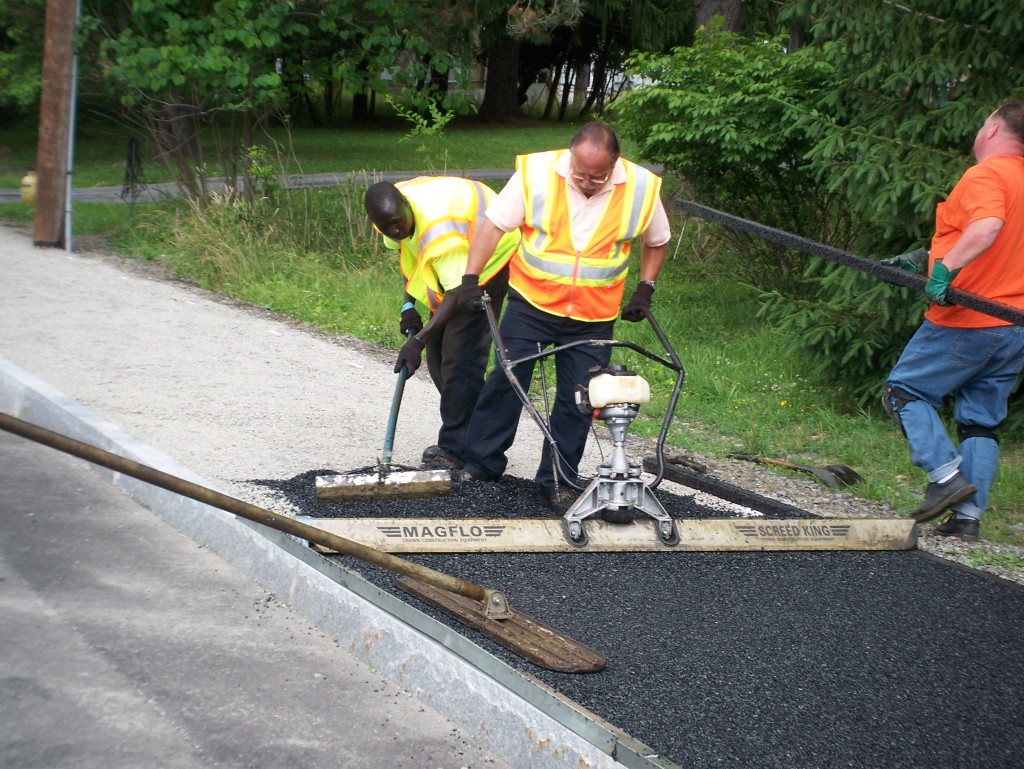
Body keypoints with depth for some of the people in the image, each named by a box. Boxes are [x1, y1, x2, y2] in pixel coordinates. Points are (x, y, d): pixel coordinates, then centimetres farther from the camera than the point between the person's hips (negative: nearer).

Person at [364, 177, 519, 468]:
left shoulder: (439, 230, -39)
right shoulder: (391, 211, -14)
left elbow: (460, 292, -35)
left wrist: (419, 340, -37)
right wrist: (408, 305, -2)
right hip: (451, 265, 9)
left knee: (460, 358, -16)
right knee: (438, 351, 10)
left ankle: (455, 450, -9)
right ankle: (473, 434, 20)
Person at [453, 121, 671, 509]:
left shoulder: (642, 188, -10)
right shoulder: (536, 172, -16)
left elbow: (656, 242, 9)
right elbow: (493, 225, -11)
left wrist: (645, 288, 1)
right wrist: (471, 278, -17)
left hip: (593, 318, 1)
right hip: (531, 303, -1)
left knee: (577, 401, 7)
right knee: (505, 382, 4)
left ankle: (556, 481, 21)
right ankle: (481, 463, 20)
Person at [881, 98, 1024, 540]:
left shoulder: (985, 175, -12)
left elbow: (987, 226, -33)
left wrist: (946, 265, -37)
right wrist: (925, 259, 25)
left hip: (967, 321, -8)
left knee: (904, 391, 4)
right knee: (981, 421, 10)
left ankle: (947, 475, -9)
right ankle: (967, 516, 8)